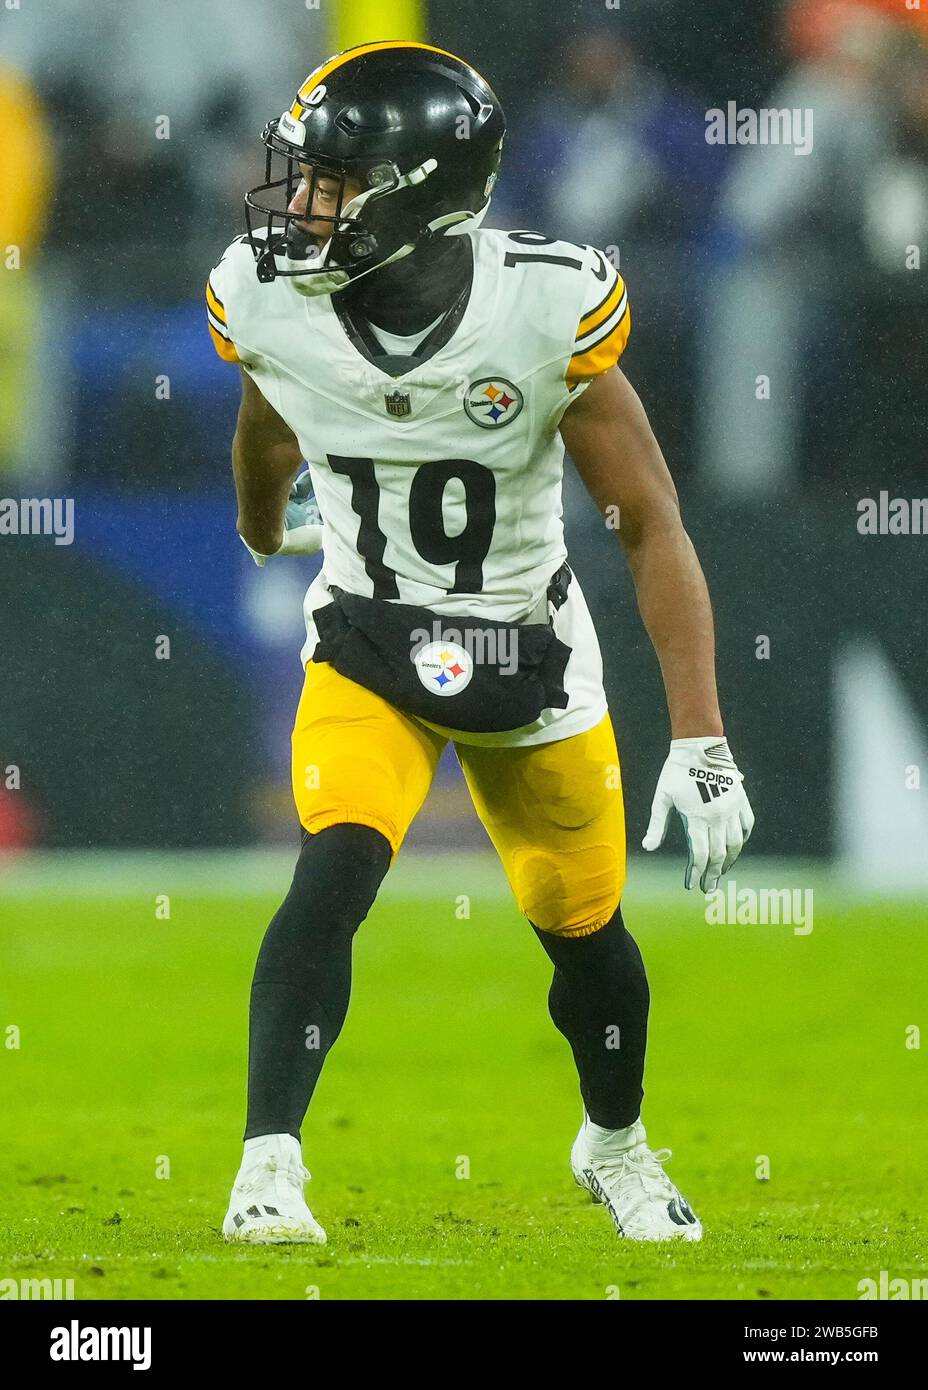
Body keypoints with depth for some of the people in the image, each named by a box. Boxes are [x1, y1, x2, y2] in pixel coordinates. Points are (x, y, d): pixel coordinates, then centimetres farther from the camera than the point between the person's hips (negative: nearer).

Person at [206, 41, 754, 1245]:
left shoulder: (546, 312, -25)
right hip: (367, 647, 0)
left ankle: (616, 1144, 42)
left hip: (527, 655, 0)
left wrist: (701, 739, -21)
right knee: (338, 869, -25)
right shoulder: (272, 305, -17)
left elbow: (653, 528, -17)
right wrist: (262, 535, 32)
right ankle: (268, 1166, -24)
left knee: (586, 931, 13)